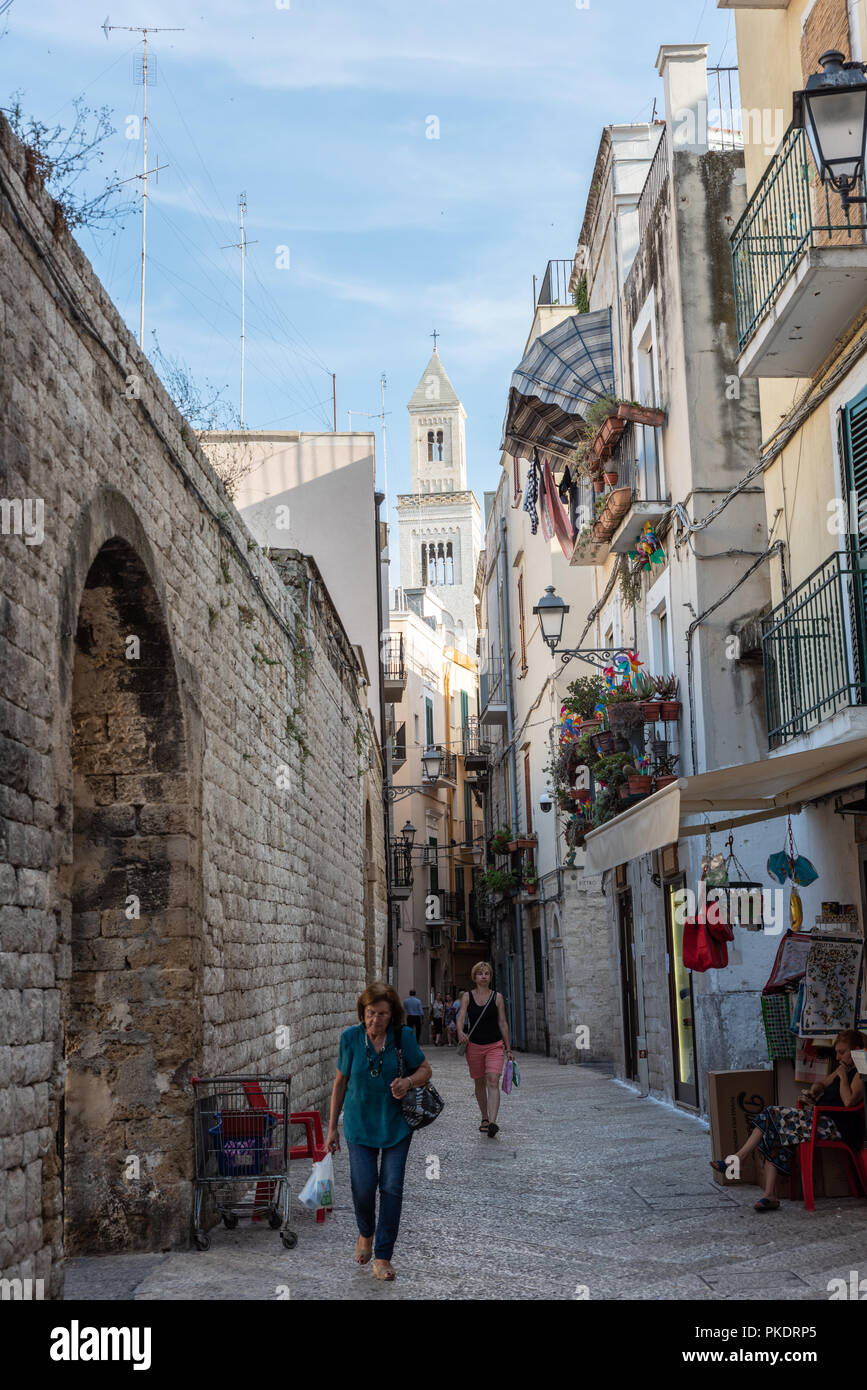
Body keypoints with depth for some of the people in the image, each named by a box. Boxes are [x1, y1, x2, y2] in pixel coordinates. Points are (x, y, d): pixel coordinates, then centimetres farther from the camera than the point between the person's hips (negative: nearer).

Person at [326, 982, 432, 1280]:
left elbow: (425, 1070, 4)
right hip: (360, 1124, 0)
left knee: (391, 1188, -3)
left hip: (396, 1124, 0)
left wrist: (408, 1082, -20)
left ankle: (383, 1256, 12)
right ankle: (365, 1233, 25)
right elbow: (340, 1083, 2)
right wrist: (332, 1128, 5)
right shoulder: (350, 1038, -8)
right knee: (363, 1185, -7)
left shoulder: (404, 1037, -10)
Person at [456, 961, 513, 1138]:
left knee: (493, 1081, -16)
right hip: (474, 1045, 2)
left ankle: (492, 1122, -26)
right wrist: (460, 1032, -33)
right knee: (479, 1083, 12)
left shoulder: (497, 997, 1)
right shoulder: (467, 997, 2)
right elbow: (461, 1017, -11)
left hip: (494, 1045, -1)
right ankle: (485, 1118, 29)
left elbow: (503, 1023, 3)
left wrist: (508, 1049, 3)